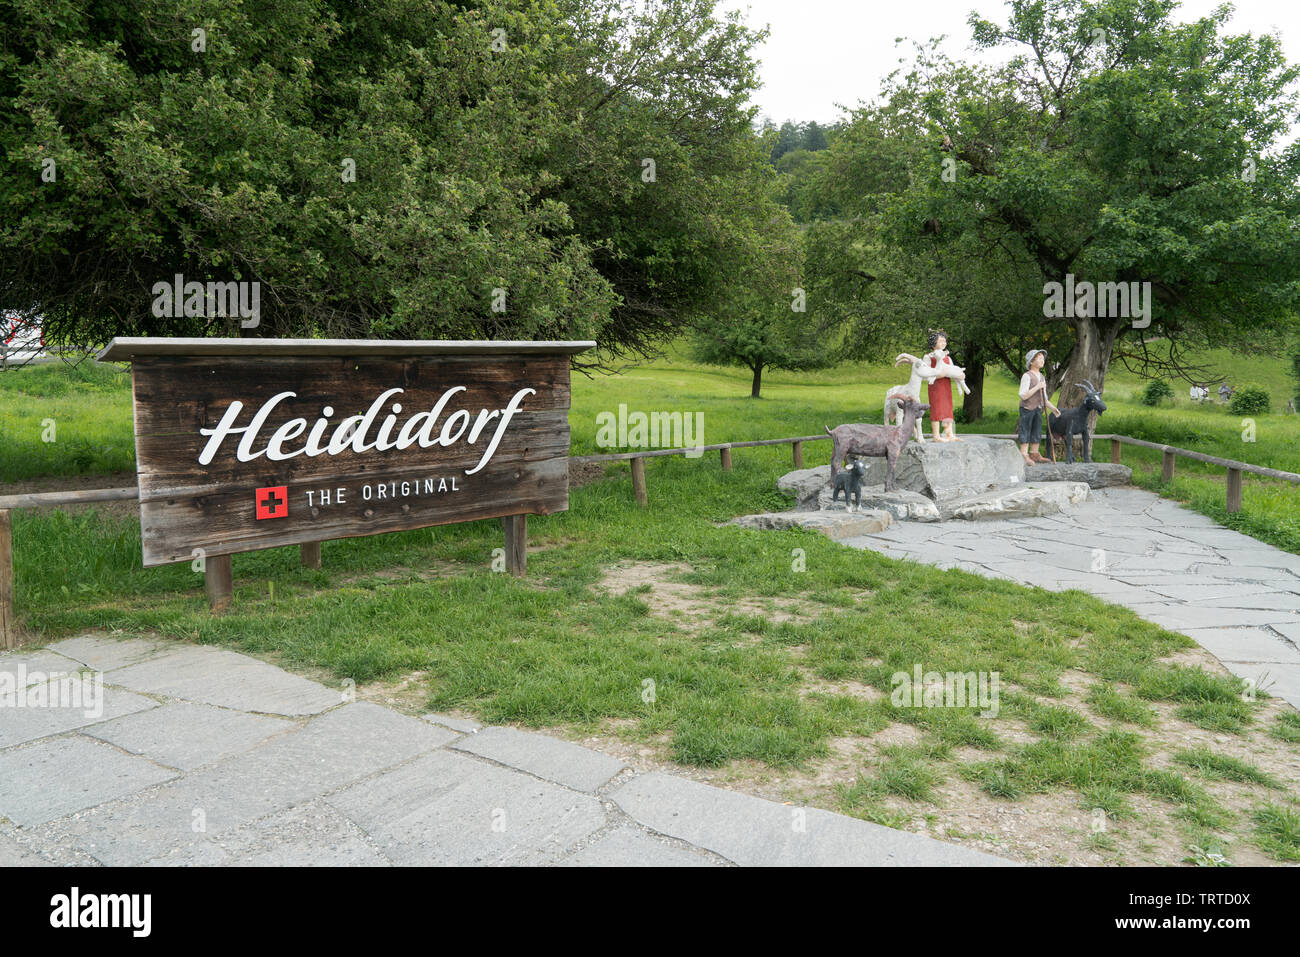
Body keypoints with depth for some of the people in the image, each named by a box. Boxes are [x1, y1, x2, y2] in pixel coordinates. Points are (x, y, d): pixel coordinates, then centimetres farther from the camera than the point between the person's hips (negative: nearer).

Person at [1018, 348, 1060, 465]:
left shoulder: (1042, 377, 13)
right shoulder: (1027, 376, -11)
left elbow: (1044, 398, 19)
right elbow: (1023, 395, -19)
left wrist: (1053, 408, 11)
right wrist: (1037, 387, -21)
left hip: (1038, 409, 8)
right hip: (1027, 408, -8)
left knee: (1037, 432, 9)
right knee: (1025, 432, -4)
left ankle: (1034, 454, 16)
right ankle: (1024, 456, -1)